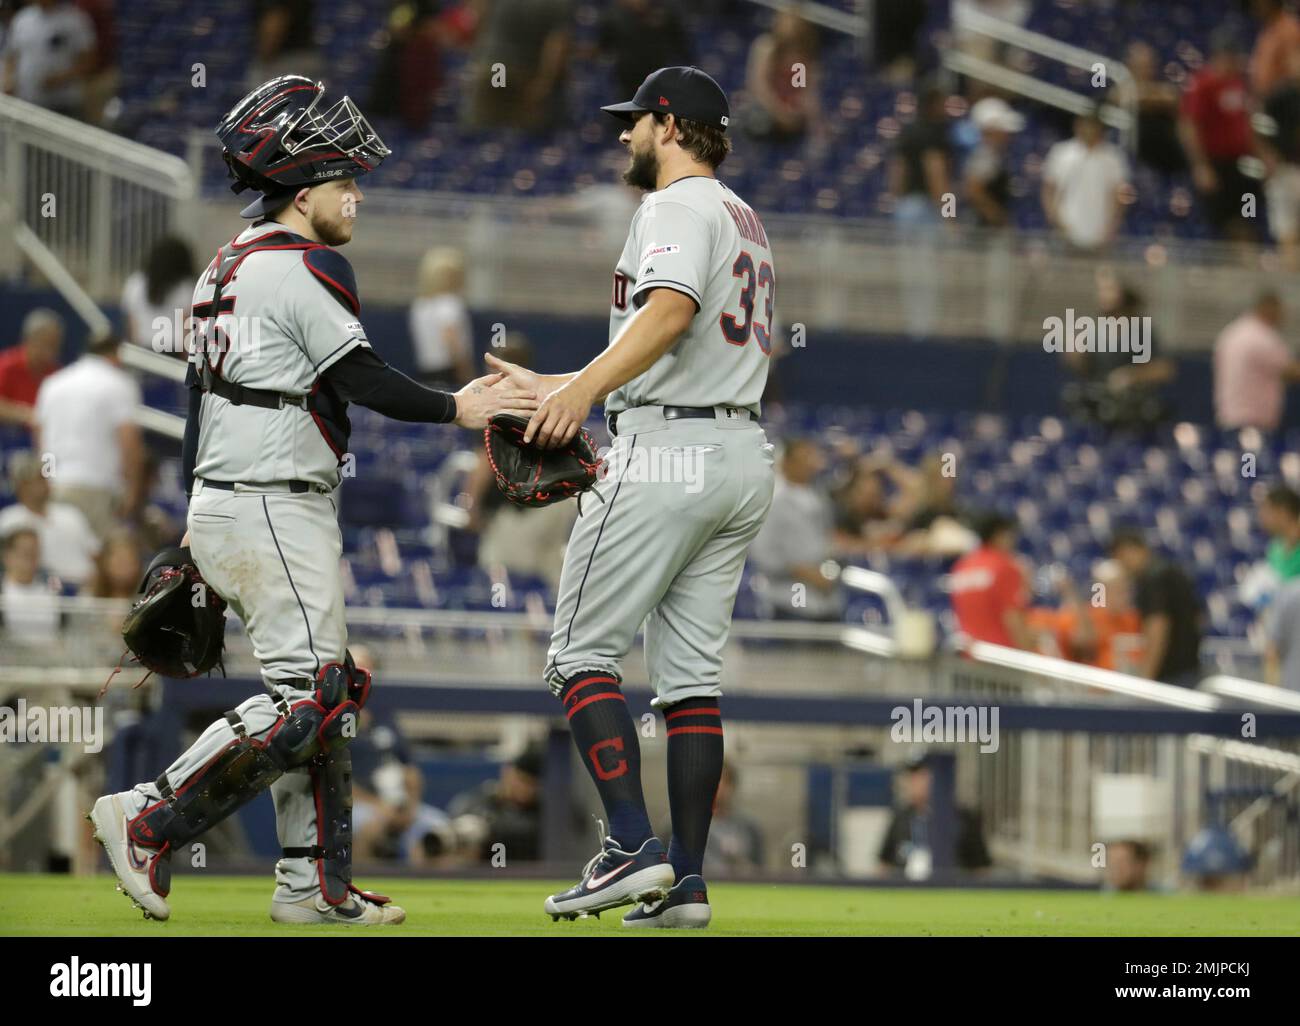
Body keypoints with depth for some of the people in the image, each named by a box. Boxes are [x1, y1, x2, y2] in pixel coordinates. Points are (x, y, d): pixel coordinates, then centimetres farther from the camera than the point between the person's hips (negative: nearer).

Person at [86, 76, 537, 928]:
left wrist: (199, 519, 24)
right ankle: (149, 821, -13)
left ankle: (315, 886, 9)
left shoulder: (227, 266, 17)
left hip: (223, 507, 10)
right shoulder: (308, 266, -12)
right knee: (304, 699, -11)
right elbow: (365, 381, -16)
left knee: (329, 694, 11)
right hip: (276, 513, -10)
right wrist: (457, 409, -4)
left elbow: (200, 397, 20)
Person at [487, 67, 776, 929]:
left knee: (584, 650, -6)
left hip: (668, 454, -9)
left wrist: (584, 388, -39)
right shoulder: (746, 220, 24)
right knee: (691, 673, 7)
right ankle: (687, 881, 3)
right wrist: (555, 389, 28)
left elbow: (671, 310, -26)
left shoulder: (680, 206, -6)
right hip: (744, 456, 9)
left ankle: (634, 847, -17)